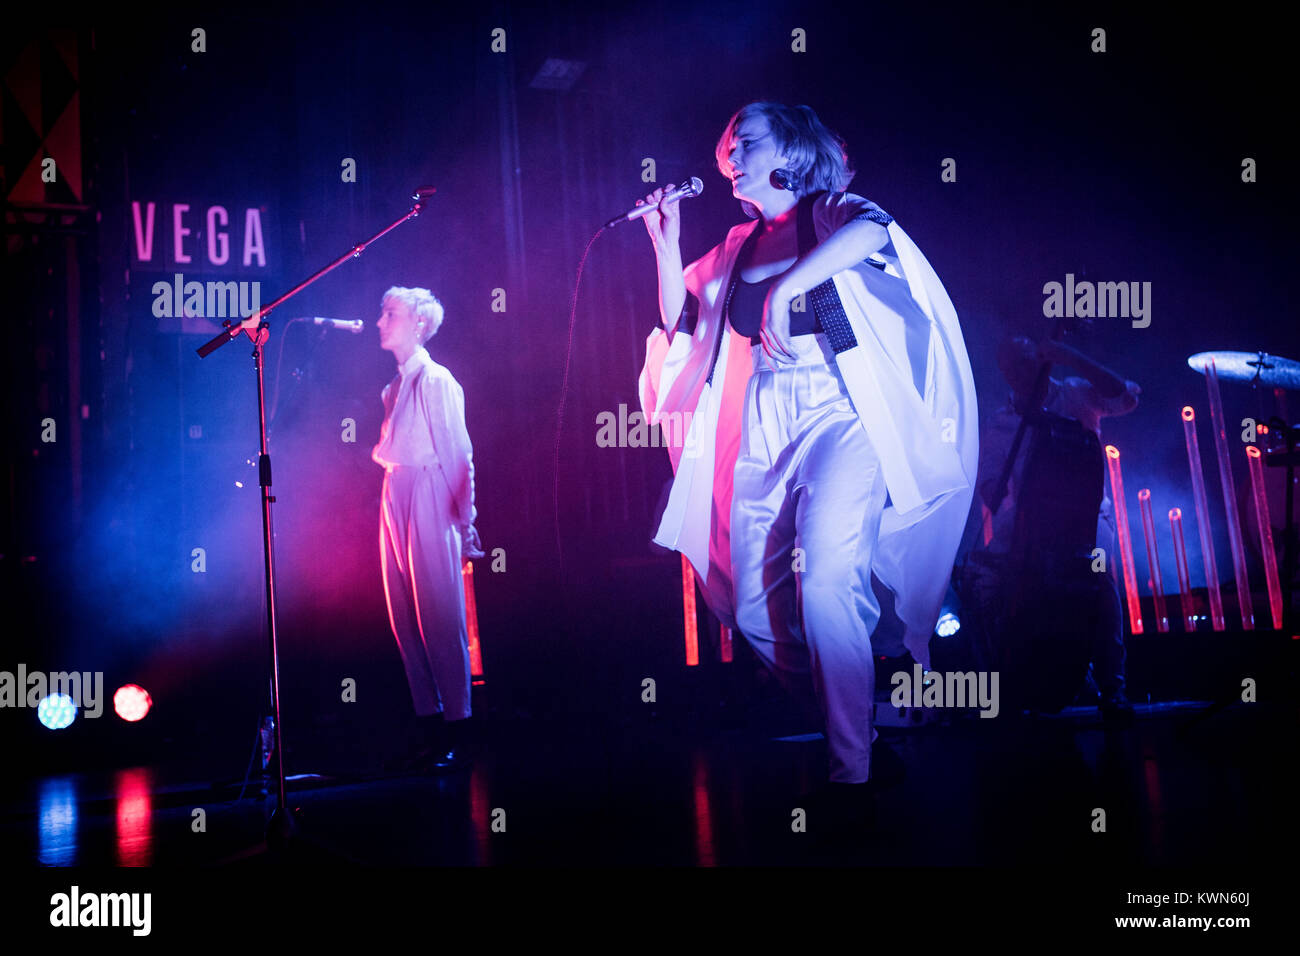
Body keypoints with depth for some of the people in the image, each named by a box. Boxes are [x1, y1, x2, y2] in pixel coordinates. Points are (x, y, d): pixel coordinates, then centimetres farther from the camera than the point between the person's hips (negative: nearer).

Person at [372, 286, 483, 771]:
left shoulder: (435, 381, -6)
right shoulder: (395, 386, 16)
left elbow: (457, 453, -9)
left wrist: (464, 520, -10)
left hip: (429, 501, -8)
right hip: (395, 500, 8)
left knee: (439, 620, -6)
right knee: (405, 621, 7)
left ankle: (454, 736, -1)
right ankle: (430, 729, 13)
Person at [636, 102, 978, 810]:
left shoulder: (833, 215, 4)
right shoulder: (738, 248, 20)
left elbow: (872, 232, -21)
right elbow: (681, 322, 19)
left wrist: (784, 287, -31)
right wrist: (666, 243, 11)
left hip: (839, 414, -6)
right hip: (763, 427, 6)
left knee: (824, 580, -24)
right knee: (752, 605, -1)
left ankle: (854, 771, -17)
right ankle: (839, 719, 19)